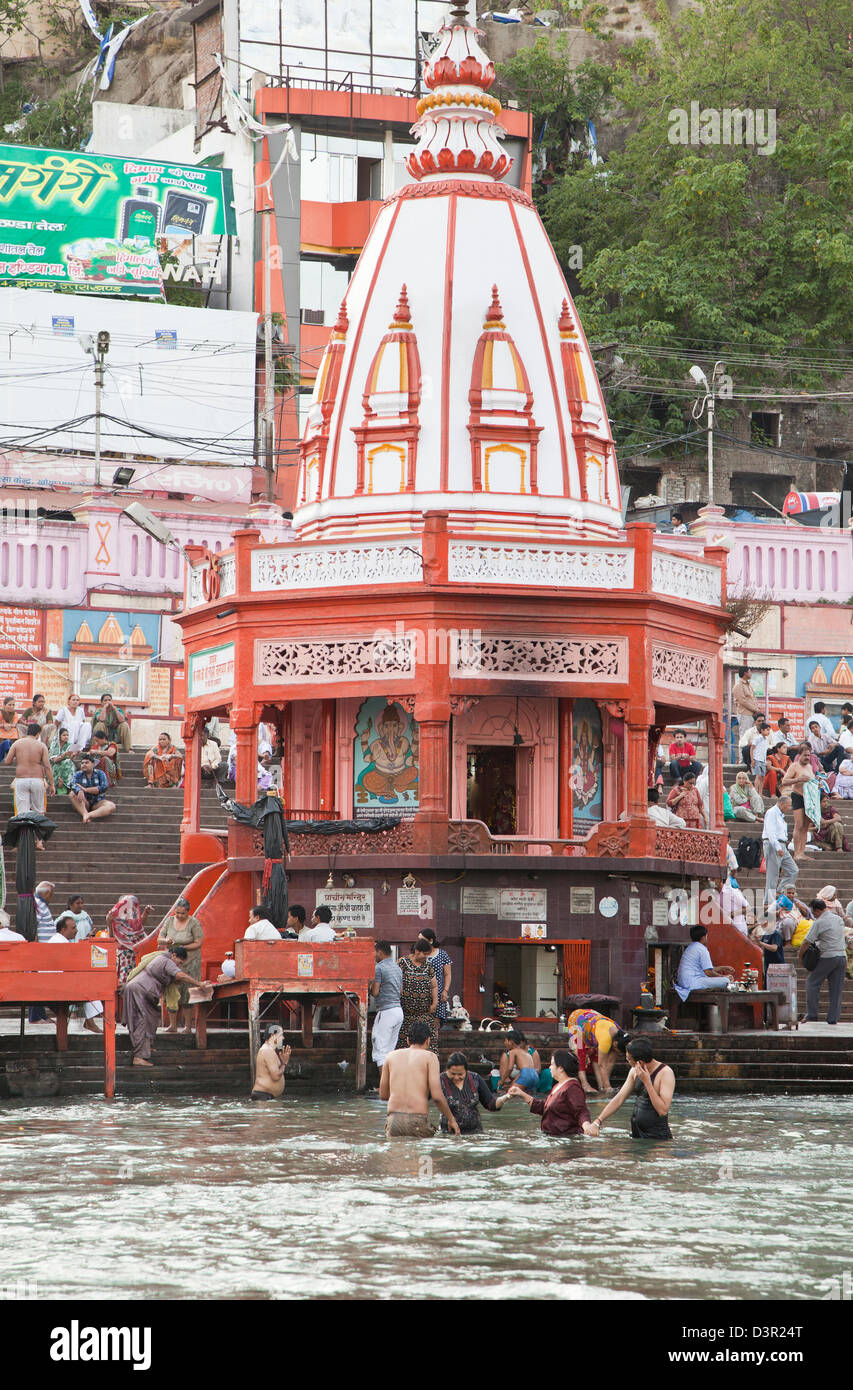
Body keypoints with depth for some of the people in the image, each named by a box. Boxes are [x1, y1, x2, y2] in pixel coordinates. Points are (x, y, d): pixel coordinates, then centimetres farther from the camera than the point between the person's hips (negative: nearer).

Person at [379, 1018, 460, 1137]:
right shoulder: (429, 1057, 4)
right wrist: (451, 1119, 10)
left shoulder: (391, 1056, 15)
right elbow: (437, 1096, -4)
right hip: (418, 1122, -3)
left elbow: (383, 1095, 19)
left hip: (394, 1119, 3)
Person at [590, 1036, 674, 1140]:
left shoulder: (665, 1073, -15)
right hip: (636, 1133, 6)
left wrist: (647, 1082, -23)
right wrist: (598, 1122, 3)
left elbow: (663, 1111, -21)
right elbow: (619, 1099, 12)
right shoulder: (635, 1071, 7)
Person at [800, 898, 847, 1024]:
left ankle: (811, 1015, 1)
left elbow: (806, 942, -11)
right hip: (842, 956, 6)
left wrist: (800, 956, 5)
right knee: (836, 988, 8)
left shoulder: (819, 923, -10)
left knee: (813, 984, 5)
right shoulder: (839, 919, 11)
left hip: (827, 957, -6)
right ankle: (833, 1018, 7)